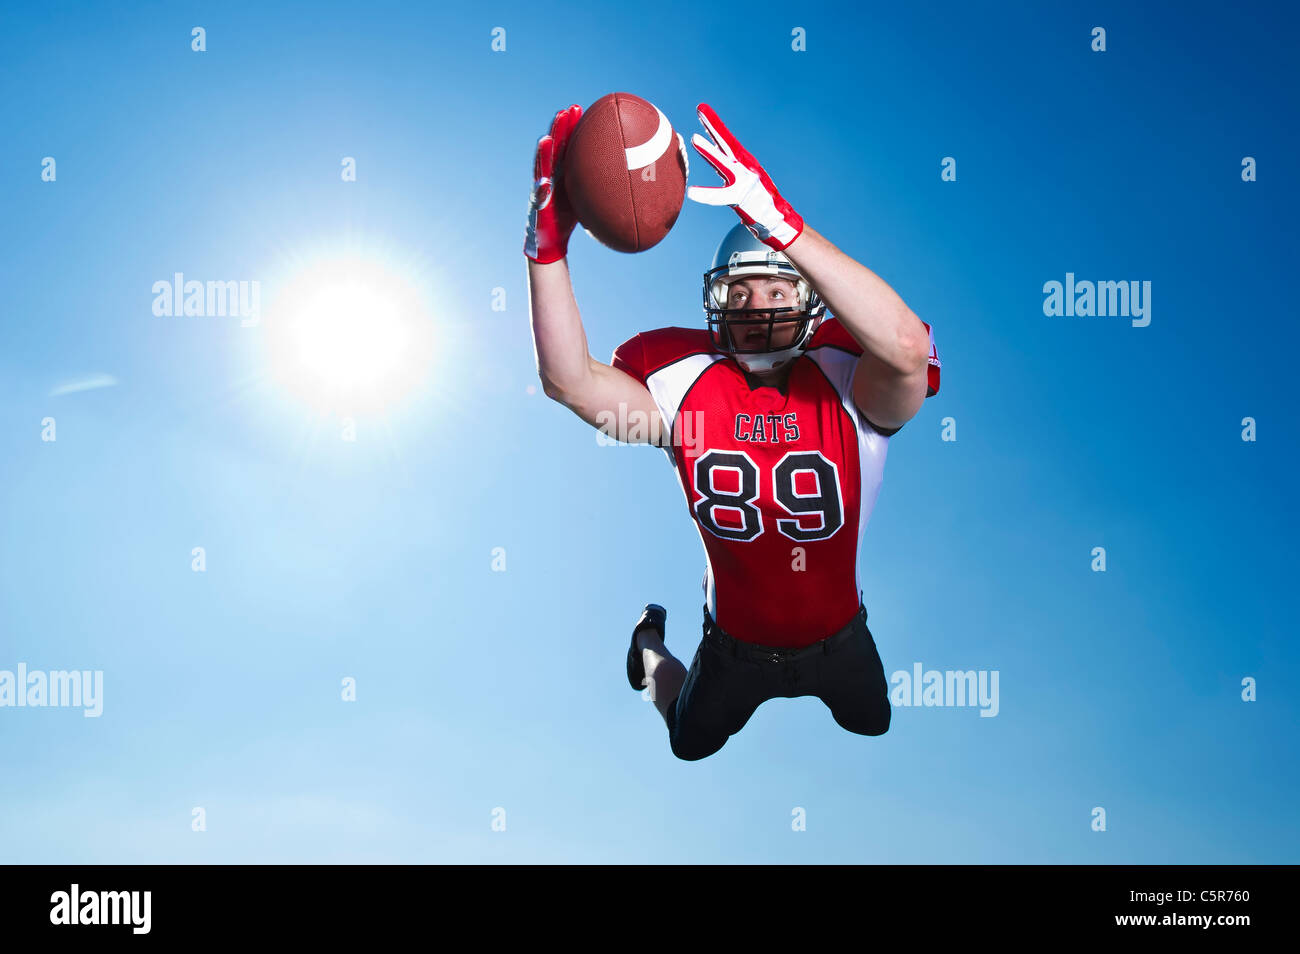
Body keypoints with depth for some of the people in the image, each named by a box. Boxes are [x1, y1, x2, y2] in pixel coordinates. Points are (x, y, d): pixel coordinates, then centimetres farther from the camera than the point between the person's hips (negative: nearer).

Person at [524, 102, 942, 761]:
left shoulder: (846, 379, -28)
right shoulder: (684, 381, -21)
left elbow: (906, 347, -51)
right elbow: (570, 380, -34)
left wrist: (778, 222, -60)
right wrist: (549, 246, -45)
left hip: (839, 640, 0)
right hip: (735, 647, 1)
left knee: (878, 736, 29)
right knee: (690, 751, 29)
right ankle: (652, 643, 55)